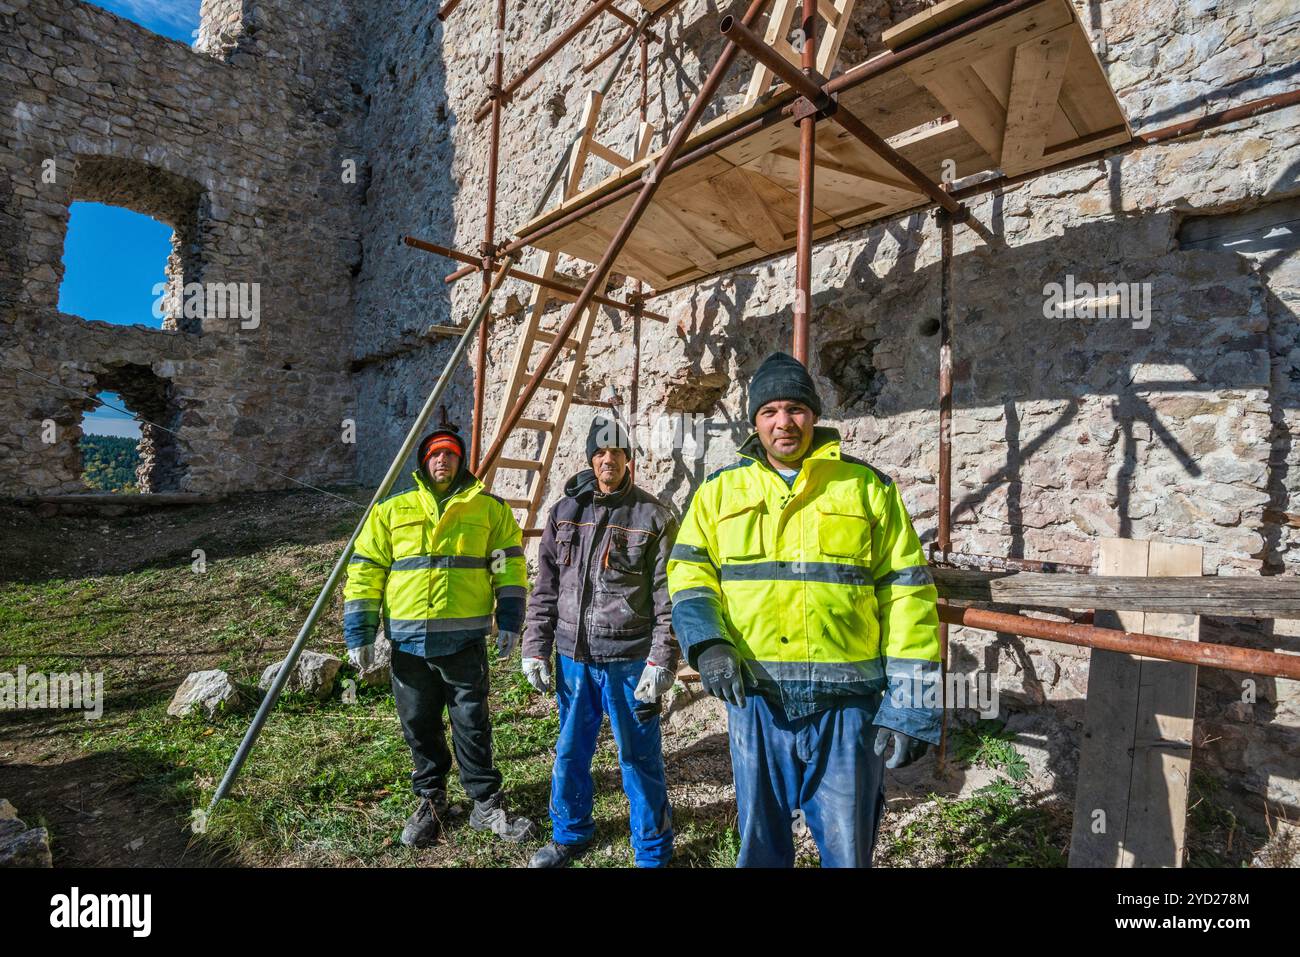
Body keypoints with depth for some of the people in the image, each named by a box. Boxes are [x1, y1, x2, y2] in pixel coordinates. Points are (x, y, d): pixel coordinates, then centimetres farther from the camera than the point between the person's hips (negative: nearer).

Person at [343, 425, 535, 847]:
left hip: (465, 639, -2)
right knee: (419, 727, 14)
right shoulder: (391, 510, 6)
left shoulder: (489, 508, 4)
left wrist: (509, 620, -3)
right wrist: (359, 633, 1)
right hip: (409, 641, 2)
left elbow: (509, 565, 5)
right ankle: (430, 801, 34)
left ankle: (487, 804, 22)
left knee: (473, 726, 6)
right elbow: (365, 571, 5)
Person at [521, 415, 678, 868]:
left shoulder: (653, 517, -5)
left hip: (629, 659, -4)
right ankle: (569, 834, 42)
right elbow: (545, 589, 10)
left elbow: (668, 596, -7)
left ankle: (652, 851, 28)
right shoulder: (564, 512, 7)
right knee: (569, 752, 18)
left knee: (639, 757, 7)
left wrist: (661, 660, -13)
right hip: (573, 657, 4)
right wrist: (535, 648, 6)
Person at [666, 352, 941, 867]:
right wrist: (707, 643, -16)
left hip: (847, 701, -1)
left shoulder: (869, 488, 2)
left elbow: (907, 594, 1)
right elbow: (690, 571, 3)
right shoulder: (720, 490, 6)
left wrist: (910, 704, -3)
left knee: (848, 847, 13)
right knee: (760, 842, 18)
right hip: (753, 697, 2)